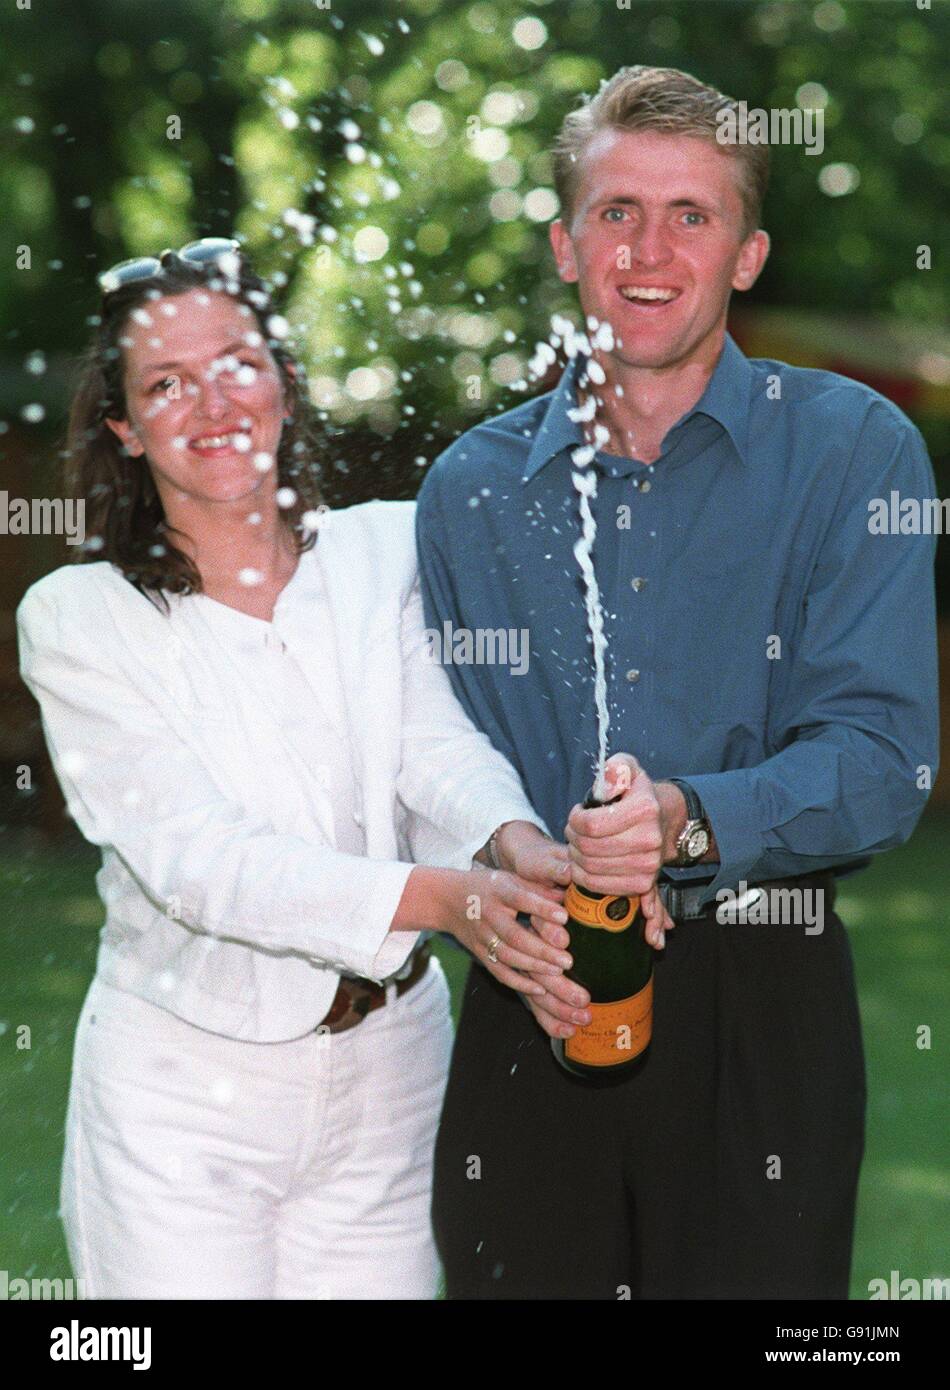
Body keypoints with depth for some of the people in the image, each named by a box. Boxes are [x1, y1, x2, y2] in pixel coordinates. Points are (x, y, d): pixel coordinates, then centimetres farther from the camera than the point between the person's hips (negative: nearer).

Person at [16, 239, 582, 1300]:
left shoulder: (390, 552, 2)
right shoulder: (76, 618, -7)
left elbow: (440, 748, -11)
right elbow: (197, 857, -19)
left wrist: (514, 847, -36)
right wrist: (442, 897, -34)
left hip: (386, 1077, 2)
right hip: (183, 1101, -2)